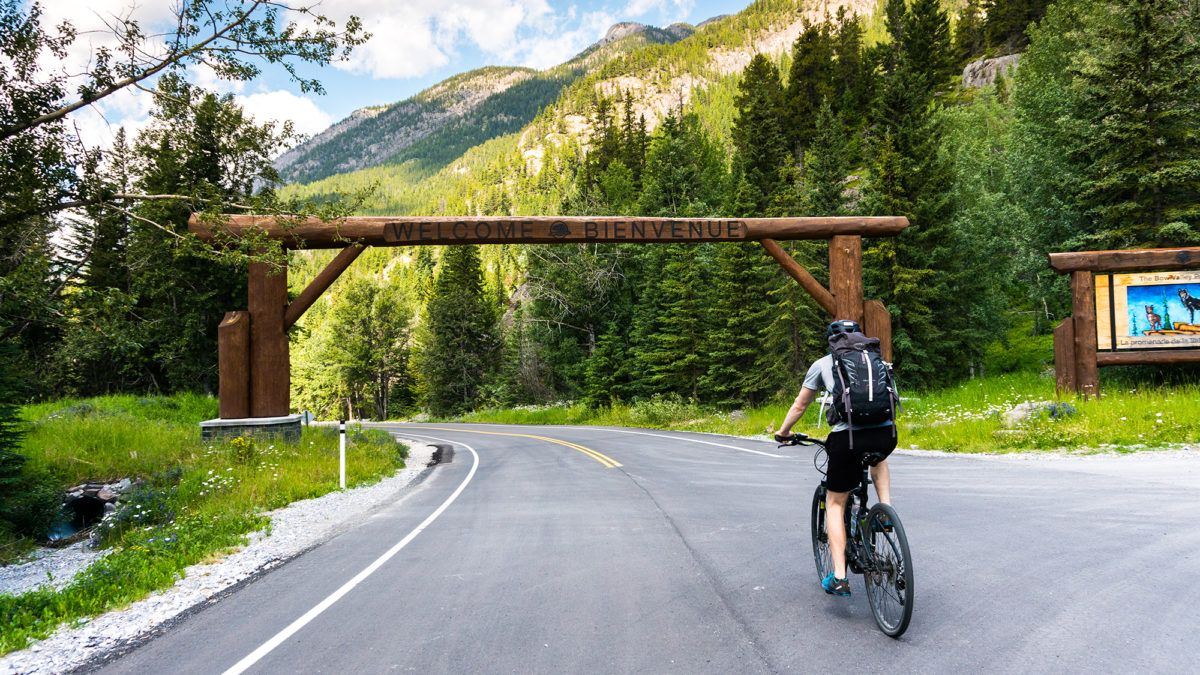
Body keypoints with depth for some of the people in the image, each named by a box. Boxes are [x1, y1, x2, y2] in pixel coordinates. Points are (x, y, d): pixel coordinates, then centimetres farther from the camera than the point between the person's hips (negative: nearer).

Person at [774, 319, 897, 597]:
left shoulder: (822, 364, 16)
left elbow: (800, 405, 23)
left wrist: (783, 432, 39)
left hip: (848, 437, -3)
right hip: (886, 434, 3)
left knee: (835, 504, 15)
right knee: (878, 458, 41)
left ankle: (839, 577, 9)